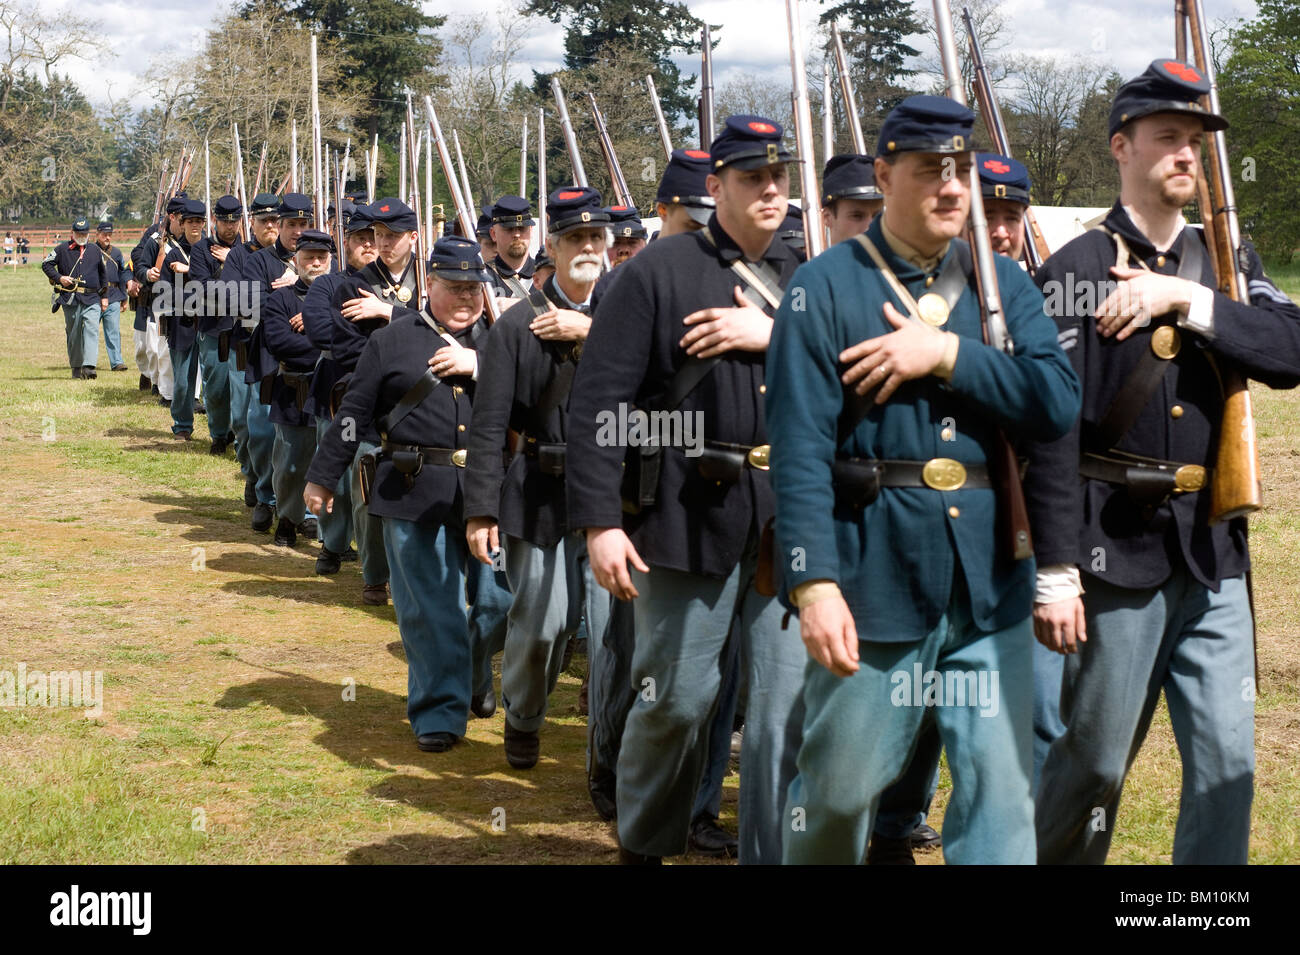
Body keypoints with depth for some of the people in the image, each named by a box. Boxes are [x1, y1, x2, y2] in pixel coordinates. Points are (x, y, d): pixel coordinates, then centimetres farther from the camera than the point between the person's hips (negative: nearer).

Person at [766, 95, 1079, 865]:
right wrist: (814, 584, -19)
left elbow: (1059, 404, -3)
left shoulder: (1004, 283, 10)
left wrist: (946, 354, -13)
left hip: (990, 579, 4)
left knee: (1003, 790, 5)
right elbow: (800, 448, -10)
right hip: (875, 577, -3)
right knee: (841, 787, 8)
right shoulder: (826, 286, -3)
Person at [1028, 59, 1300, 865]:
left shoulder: (1228, 265, 12)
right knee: (1097, 759, 6)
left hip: (1215, 556, 5)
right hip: (1119, 553, -4)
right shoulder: (1077, 271, -5)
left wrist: (1187, 299, -16)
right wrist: (1054, 573, -15)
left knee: (1228, 759, 3)